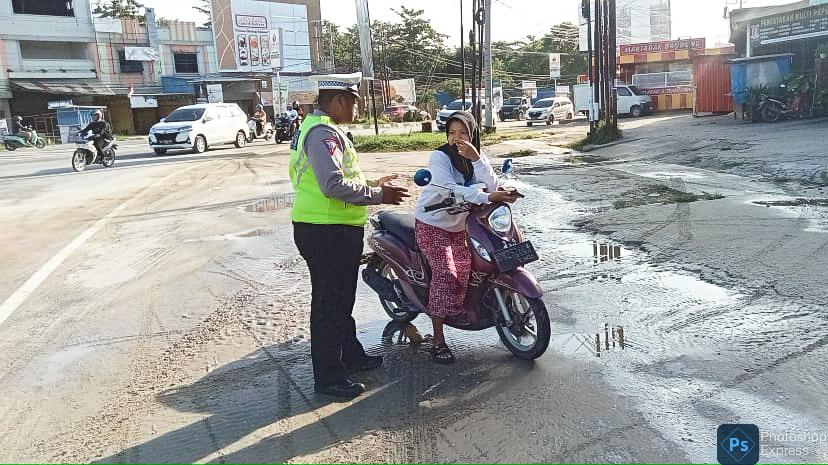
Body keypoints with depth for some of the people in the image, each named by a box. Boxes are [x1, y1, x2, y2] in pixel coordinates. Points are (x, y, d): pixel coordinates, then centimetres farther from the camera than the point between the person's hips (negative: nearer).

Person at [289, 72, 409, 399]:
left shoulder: (318, 127, 17)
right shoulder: (324, 133, -18)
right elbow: (334, 185, -29)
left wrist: (371, 186, 14)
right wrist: (378, 195, -20)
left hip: (332, 231, 11)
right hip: (327, 233, -11)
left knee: (341, 299, 22)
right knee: (330, 304, -1)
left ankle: (351, 355, 37)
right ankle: (327, 377, 10)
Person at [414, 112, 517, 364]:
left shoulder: (476, 159, 3)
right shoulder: (439, 157, -15)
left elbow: (492, 186, -14)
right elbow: (448, 189, -31)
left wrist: (477, 159, -27)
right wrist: (487, 197, -37)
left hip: (458, 226, 6)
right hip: (432, 224, -6)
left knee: (465, 268, -12)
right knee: (445, 273, -17)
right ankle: (438, 340, -14)